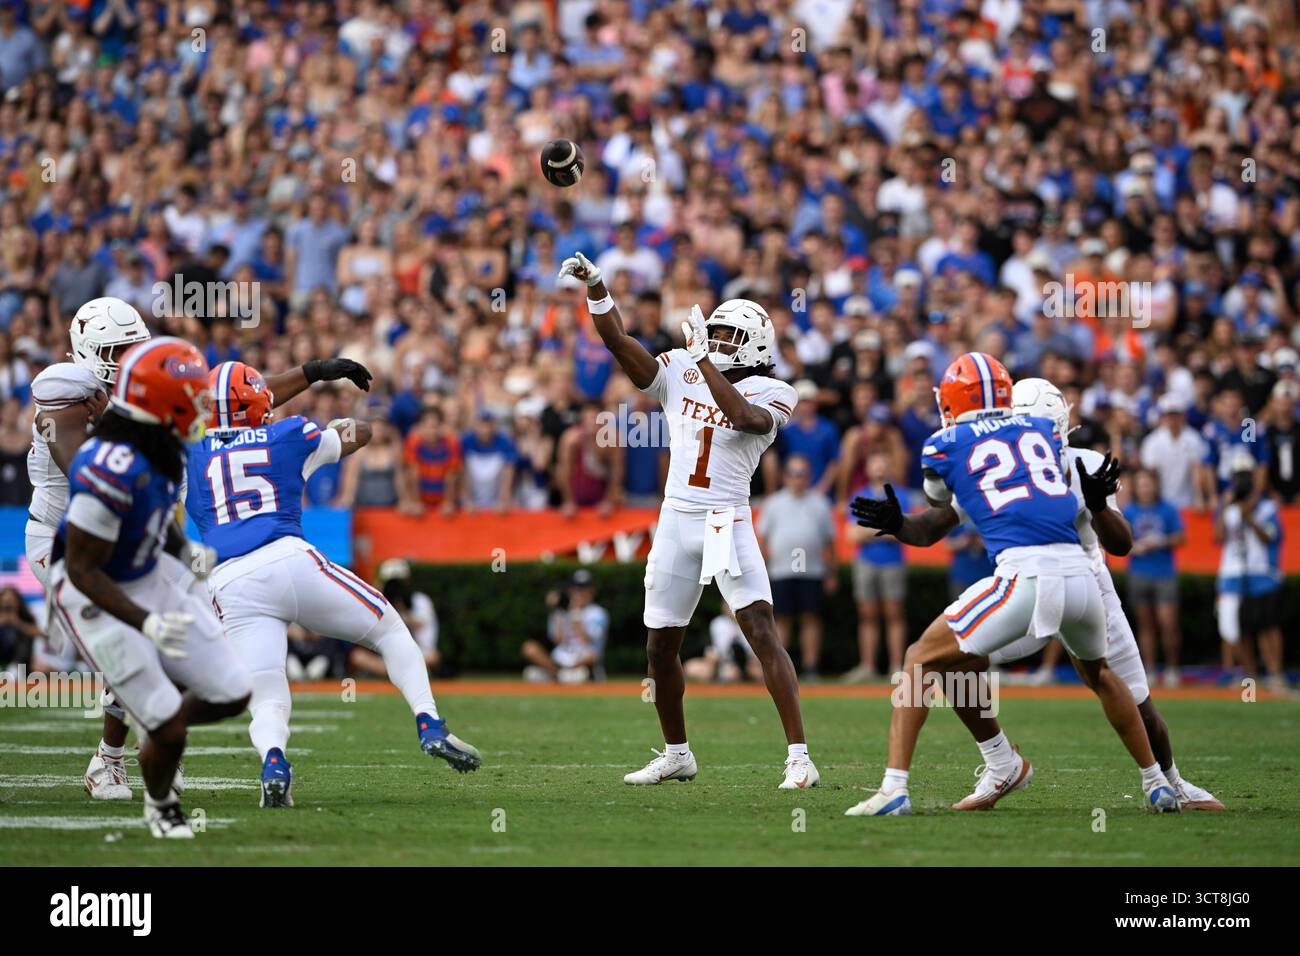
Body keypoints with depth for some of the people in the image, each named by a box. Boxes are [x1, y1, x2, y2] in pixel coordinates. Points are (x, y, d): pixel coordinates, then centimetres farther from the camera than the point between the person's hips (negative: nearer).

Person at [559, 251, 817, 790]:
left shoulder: (769, 394, -3)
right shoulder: (681, 372, 8)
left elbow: (740, 416, -25)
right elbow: (619, 342, -1)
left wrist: (704, 357, -21)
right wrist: (596, 289, -15)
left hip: (727, 524, -5)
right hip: (676, 522, 5)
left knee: (763, 635, -16)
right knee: (660, 647, 11)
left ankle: (799, 757, -17)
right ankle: (676, 754, 30)